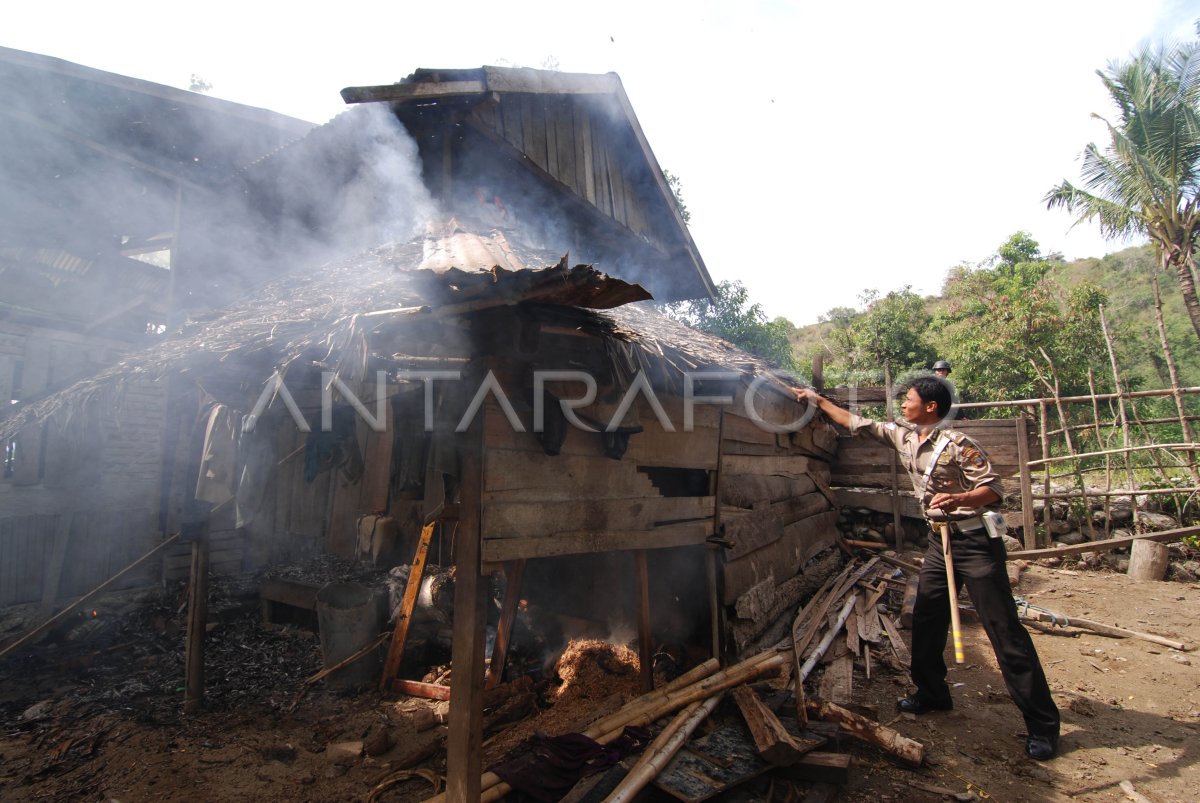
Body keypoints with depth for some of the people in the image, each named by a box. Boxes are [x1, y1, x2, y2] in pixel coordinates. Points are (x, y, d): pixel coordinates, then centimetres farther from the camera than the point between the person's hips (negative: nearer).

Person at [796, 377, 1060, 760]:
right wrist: (818, 399, 16)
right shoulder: (902, 437, 6)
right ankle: (932, 693, 30)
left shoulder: (956, 443, -16)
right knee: (925, 622, 13)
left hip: (974, 539, -7)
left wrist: (958, 499, -35)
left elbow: (992, 487, -16)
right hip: (940, 541, 8)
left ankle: (1042, 724, 9)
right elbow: (858, 423, 13)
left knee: (1005, 631, -3)